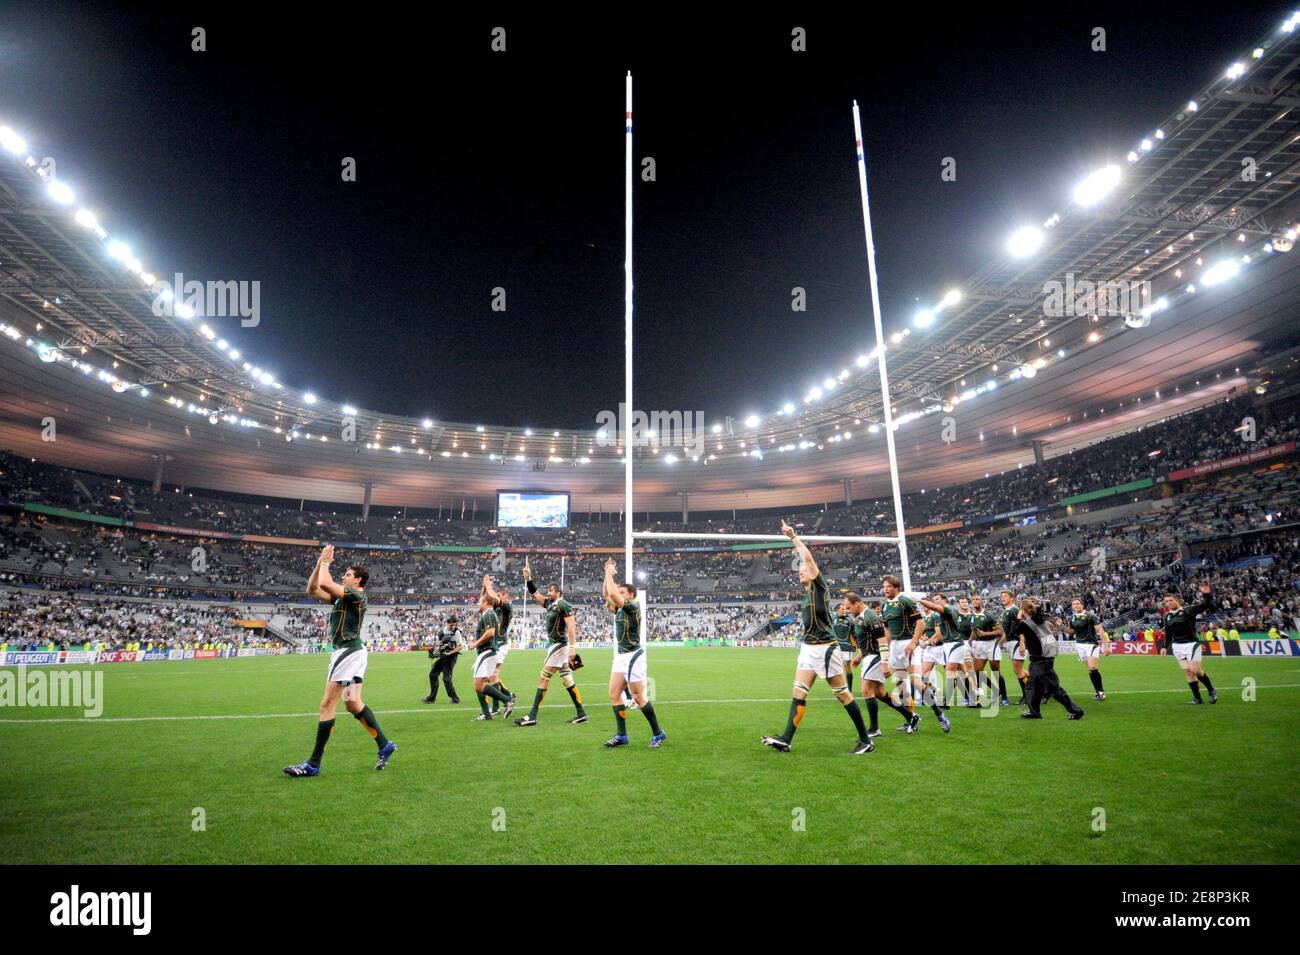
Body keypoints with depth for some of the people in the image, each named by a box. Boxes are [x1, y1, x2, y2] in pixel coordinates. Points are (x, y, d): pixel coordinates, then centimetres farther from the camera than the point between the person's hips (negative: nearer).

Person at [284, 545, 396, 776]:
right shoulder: (343, 597, 18)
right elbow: (312, 590, 19)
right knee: (353, 704, 12)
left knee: (327, 705, -7)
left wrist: (325, 563, -6)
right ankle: (384, 745, 17)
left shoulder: (357, 594, -9)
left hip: (348, 650, -10)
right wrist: (319, 564, 12)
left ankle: (314, 764, -2)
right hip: (353, 651, 10)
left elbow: (324, 584, -21)